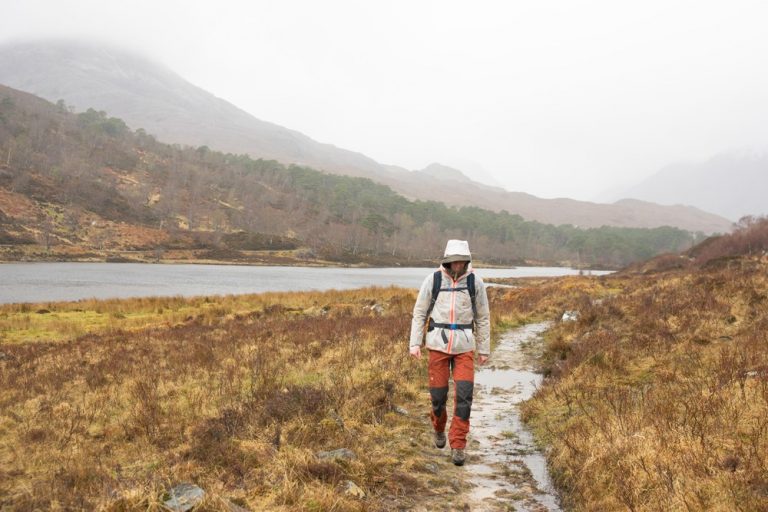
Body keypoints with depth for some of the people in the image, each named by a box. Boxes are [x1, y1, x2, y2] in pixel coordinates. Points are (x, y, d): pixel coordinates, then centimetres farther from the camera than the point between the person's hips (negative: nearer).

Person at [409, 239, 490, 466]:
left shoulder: (475, 281, -3)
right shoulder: (432, 280, -5)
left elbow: (482, 317, 5)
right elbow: (419, 313, 2)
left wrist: (484, 349, 5)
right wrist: (414, 343, -6)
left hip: (464, 346, 0)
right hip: (438, 343, 0)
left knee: (464, 394, -11)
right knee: (438, 393, 5)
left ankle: (458, 446, -2)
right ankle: (439, 428, 37)